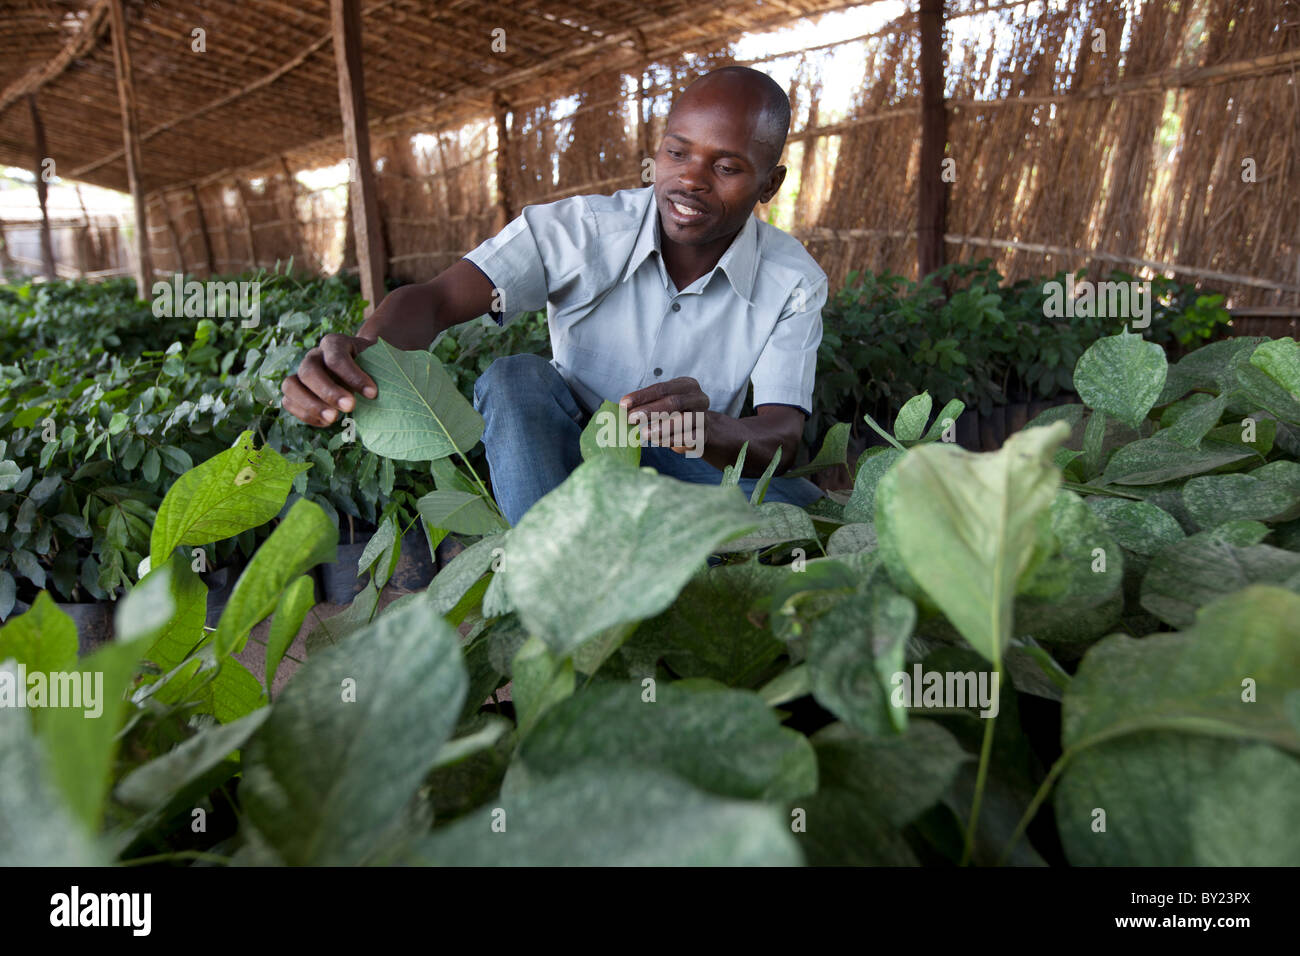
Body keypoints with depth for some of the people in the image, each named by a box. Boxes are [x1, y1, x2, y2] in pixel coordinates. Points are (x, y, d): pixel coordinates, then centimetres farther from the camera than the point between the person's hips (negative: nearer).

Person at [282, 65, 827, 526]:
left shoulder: (793, 284, -9)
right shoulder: (577, 230, -13)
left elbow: (780, 440, -19)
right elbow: (437, 299, -24)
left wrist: (709, 430, -44)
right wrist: (365, 348, -49)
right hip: (553, 465, 0)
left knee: (800, 503, -28)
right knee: (516, 378, -30)